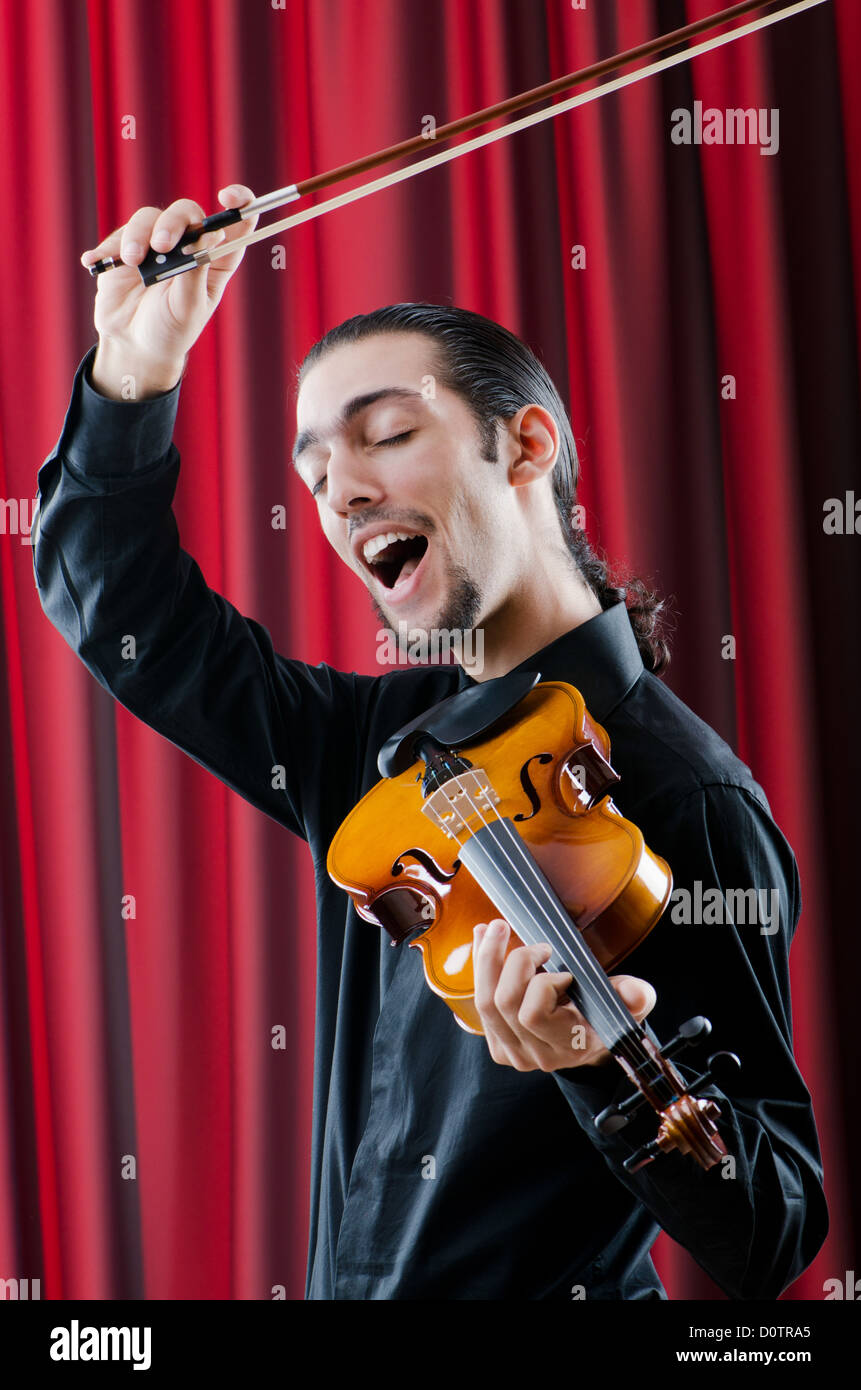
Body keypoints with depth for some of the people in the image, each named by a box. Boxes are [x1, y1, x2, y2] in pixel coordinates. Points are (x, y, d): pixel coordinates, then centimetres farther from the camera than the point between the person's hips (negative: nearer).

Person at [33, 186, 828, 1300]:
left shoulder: (684, 798, -14)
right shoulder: (376, 736, 4)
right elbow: (120, 609, 15)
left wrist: (602, 1072, -33)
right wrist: (131, 374, 1)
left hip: (564, 1289, -6)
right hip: (343, 1281, 6)